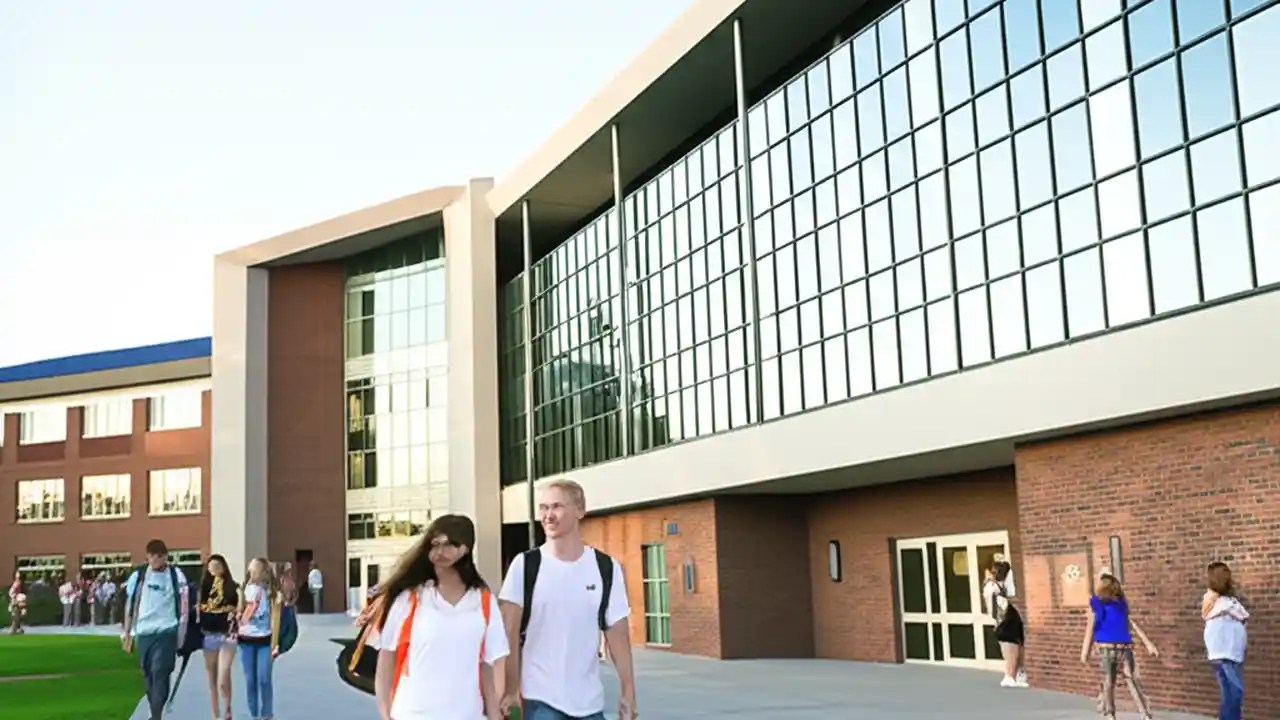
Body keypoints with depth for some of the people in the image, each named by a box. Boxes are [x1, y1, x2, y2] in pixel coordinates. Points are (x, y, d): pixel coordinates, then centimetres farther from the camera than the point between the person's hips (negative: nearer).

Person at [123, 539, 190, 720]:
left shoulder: (176, 576, -3)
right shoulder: (138, 575, 4)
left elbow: (183, 607, 0)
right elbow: (131, 605, 11)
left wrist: (181, 635, -3)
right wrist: (127, 632, 10)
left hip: (166, 632, -4)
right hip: (144, 632, 4)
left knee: (160, 673, -10)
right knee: (148, 673, 10)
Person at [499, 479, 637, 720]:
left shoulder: (607, 568, 1)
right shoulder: (525, 565, -4)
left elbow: (618, 633, 4)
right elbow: (510, 633, -4)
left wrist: (628, 690, -1)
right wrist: (511, 688, -11)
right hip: (540, 698, -2)